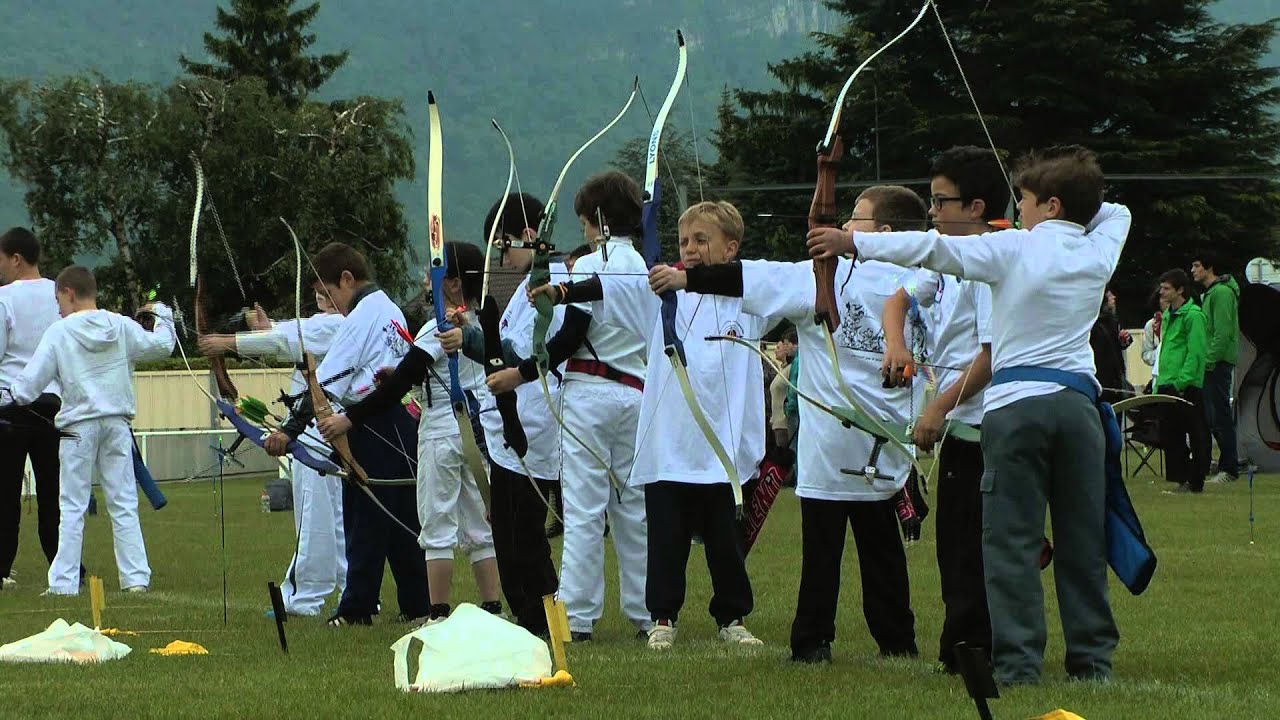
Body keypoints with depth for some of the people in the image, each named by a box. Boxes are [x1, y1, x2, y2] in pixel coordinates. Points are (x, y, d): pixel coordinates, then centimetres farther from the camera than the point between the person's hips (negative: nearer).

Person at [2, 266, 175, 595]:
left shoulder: (59, 332, -6)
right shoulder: (121, 326, 2)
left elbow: (29, 382, -7)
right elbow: (162, 346, 14)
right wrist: (162, 315, 31)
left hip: (79, 426, -3)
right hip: (117, 423, 3)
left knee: (72, 508, 1)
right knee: (124, 504, 7)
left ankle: (63, 583, -1)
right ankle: (136, 578, 2)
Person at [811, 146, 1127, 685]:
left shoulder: (1016, 249, -3)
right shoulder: (1099, 252, 10)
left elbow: (934, 249, -7)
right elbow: (1114, 212, 34)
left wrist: (852, 243, -3)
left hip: (1016, 402, -4)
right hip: (1078, 398, 4)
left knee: (1012, 538, -3)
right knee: (1082, 538, 8)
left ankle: (1017, 661, -8)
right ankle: (1093, 656, 9)